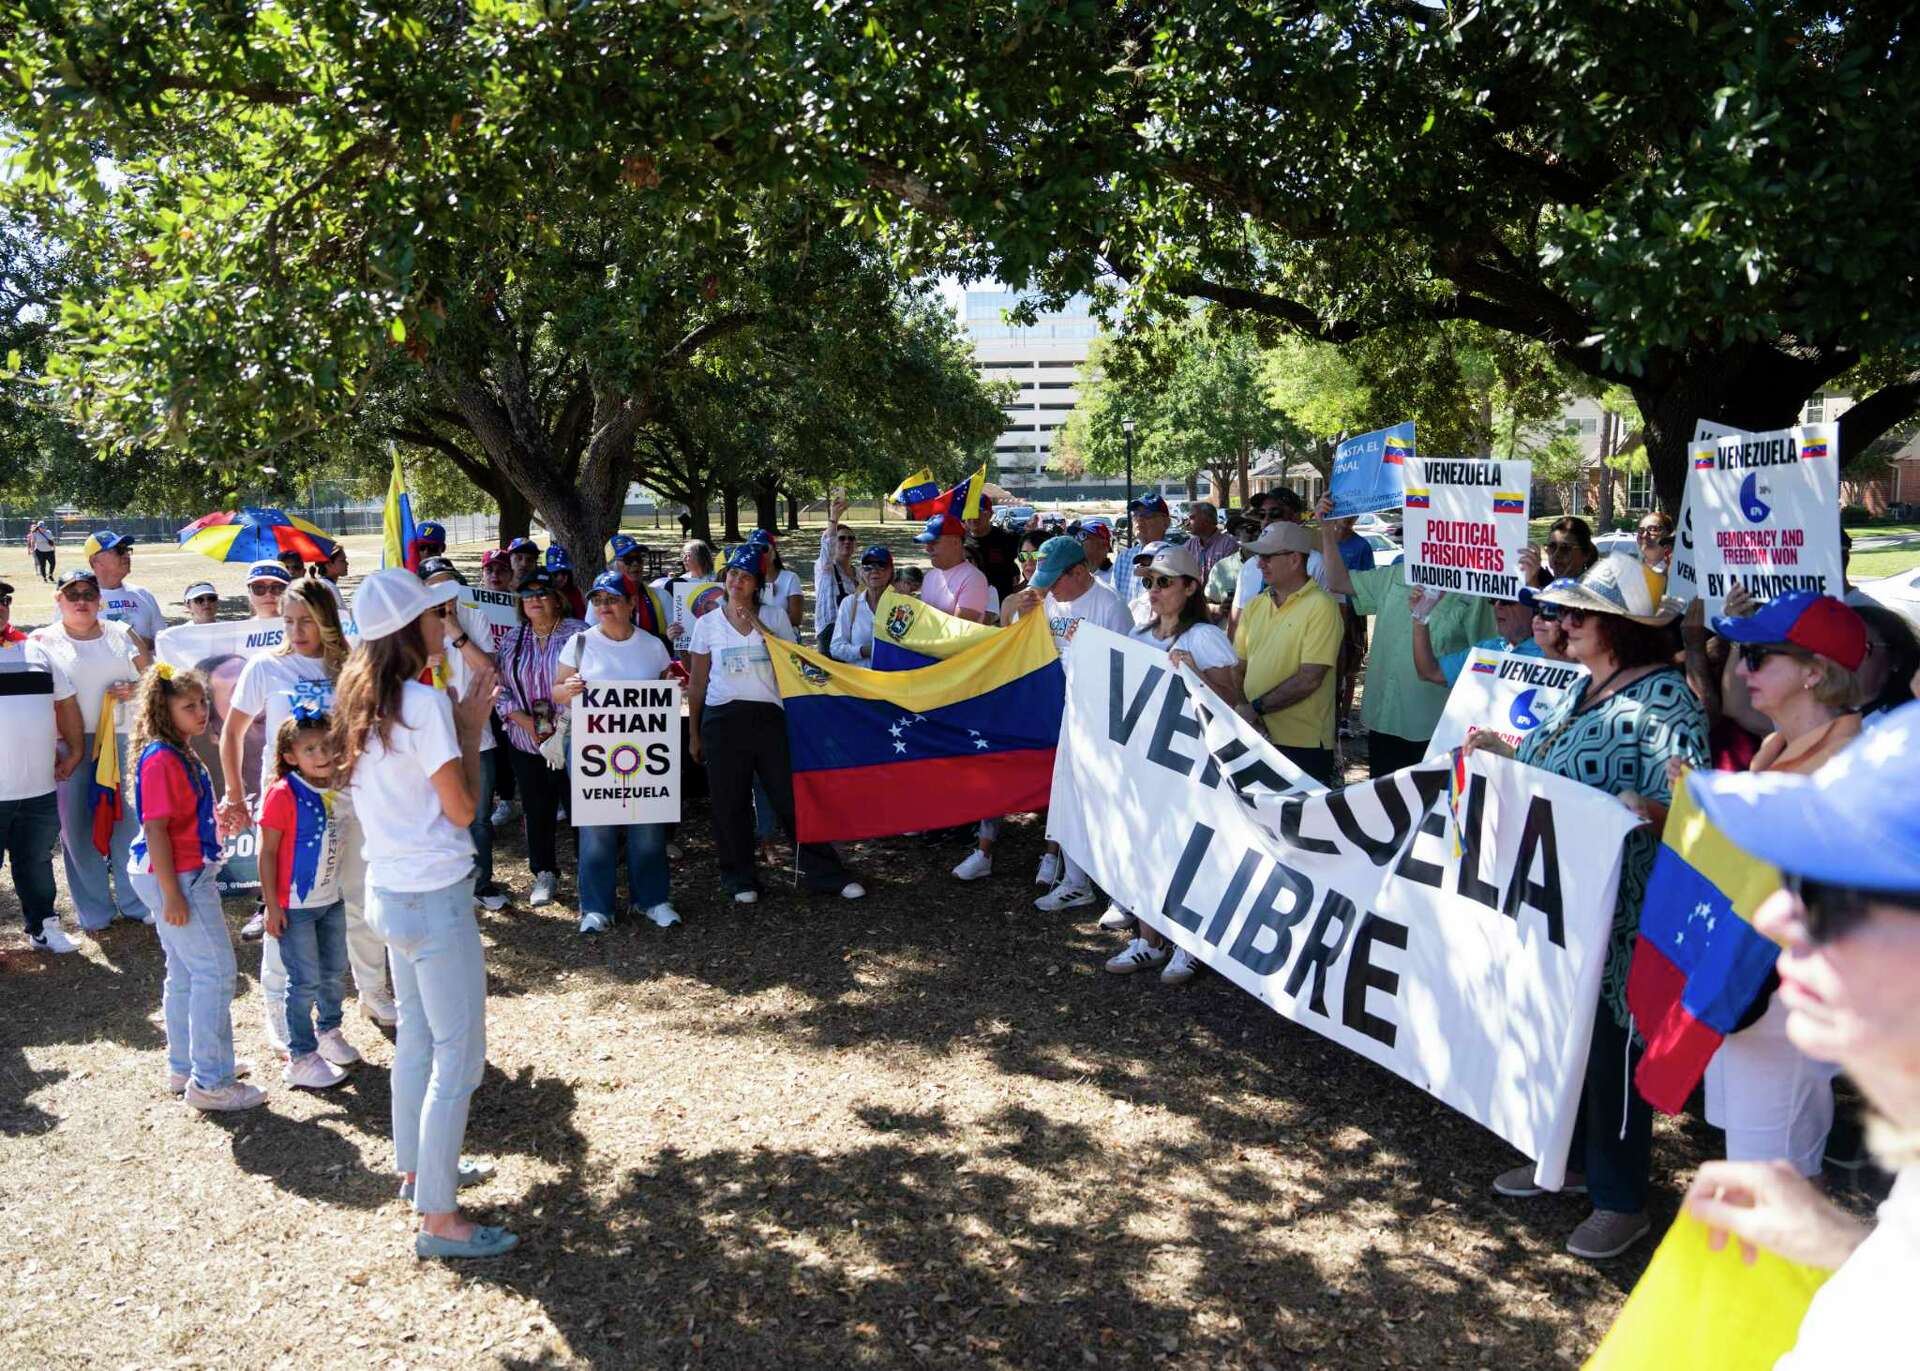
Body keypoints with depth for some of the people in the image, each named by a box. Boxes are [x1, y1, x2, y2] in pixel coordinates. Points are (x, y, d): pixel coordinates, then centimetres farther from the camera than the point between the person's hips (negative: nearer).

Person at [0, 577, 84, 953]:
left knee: (37, 863, 18)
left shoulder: (35, 650, 10)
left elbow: (66, 703, 17)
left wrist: (75, 751, 13)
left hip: (40, 790, 5)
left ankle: (43, 926, 31)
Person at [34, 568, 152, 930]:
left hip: (119, 737, 1)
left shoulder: (121, 635, 10)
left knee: (124, 817, 5)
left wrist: (135, 689, -7)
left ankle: (136, 901, 16)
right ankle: (94, 911, 14)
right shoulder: (42, 640, 3)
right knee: (76, 822, 3)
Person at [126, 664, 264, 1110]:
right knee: (216, 972, -6)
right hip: (177, 878, -10)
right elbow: (155, 829, -21)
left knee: (185, 973, 17)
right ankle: (210, 1082, 0)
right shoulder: (160, 759, -18)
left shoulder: (180, 754, 11)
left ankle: (185, 1068, 29)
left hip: (190, 874, 10)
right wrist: (172, 894, -22)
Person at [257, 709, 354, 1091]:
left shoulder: (335, 787, 0)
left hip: (332, 900, 7)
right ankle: (301, 1058, 13)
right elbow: (267, 853, -15)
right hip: (295, 906, -6)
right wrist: (272, 905, -15)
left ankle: (328, 1031, 39)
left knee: (336, 972, 18)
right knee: (305, 981, 0)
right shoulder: (283, 794, -18)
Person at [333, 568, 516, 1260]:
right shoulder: (424, 703, -20)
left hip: (389, 892, 9)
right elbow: (462, 809, -17)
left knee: (416, 1035, 24)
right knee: (459, 1054, 0)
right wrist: (472, 726, -9)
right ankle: (439, 1219, 6)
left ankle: (416, 1168, 39)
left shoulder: (360, 701, 6)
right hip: (435, 897, -9)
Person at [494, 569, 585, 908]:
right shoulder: (512, 639, 8)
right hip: (525, 742, 4)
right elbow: (499, 687, 6)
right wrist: (525, 721, -10)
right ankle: (544, 874, 25)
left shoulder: (578, 633, -3)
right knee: (536, 810, 11)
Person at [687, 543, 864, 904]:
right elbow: (697, 684, 9)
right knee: (730, 804, 5)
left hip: (769, 715, 0)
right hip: (723, 719, 0)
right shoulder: (707, 623, 6)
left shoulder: (775, 616, 6)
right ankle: (739, 879, 19)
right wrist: (693, 734, 8)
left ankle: (824, 873, 8)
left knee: (793, 796, 0)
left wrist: (760, 627, -12)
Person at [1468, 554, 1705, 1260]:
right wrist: (1506, 749, 11)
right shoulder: (1587, 686, 10)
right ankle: (1564, 1155, 39)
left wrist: (1641, 811, -40)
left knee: (1612, 1044, 3)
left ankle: (1621, 1200, 19)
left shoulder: (1665, 699, -17)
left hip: (1617, 911, -9)